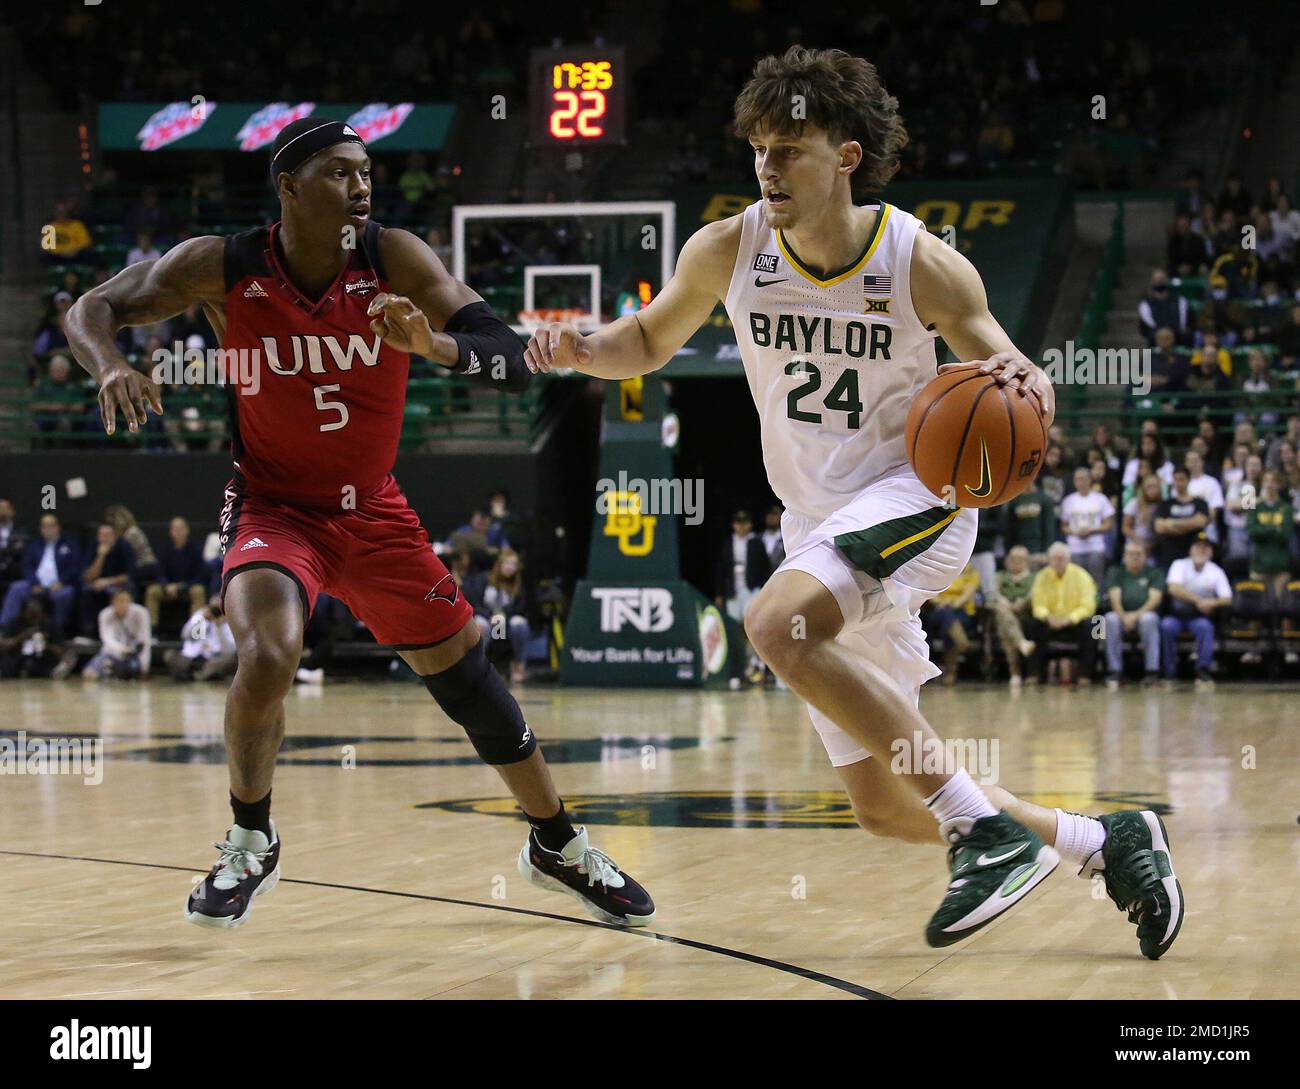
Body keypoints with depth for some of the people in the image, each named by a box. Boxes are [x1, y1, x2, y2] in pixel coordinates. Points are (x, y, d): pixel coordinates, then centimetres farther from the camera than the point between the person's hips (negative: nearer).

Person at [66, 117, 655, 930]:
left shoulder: (395, 260, -17)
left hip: (374, 511, 2)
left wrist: (434, 344, -42)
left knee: (468, 676, 6)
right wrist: (111, 364, -29)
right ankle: (251, 845, -6)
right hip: (273, 507, -2)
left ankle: (557, 846, 27)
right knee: (268, 657, -29)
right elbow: (94, 308, -6)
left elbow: (513, 365, -22)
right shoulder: (223, 269, -17)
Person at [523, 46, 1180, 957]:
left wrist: (1023, 386, -29)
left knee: (777, 623, -36)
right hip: (819, 523, 6)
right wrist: (581, 349, -12)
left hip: (915, 498, -6)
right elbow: (649, 342, 10)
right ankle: (1106, 842, 27)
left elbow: (1011, 373, -4)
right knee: (883, 805, 6)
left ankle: (990, 834, -28)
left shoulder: (924, 265, -16)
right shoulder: (728, 252, -6)